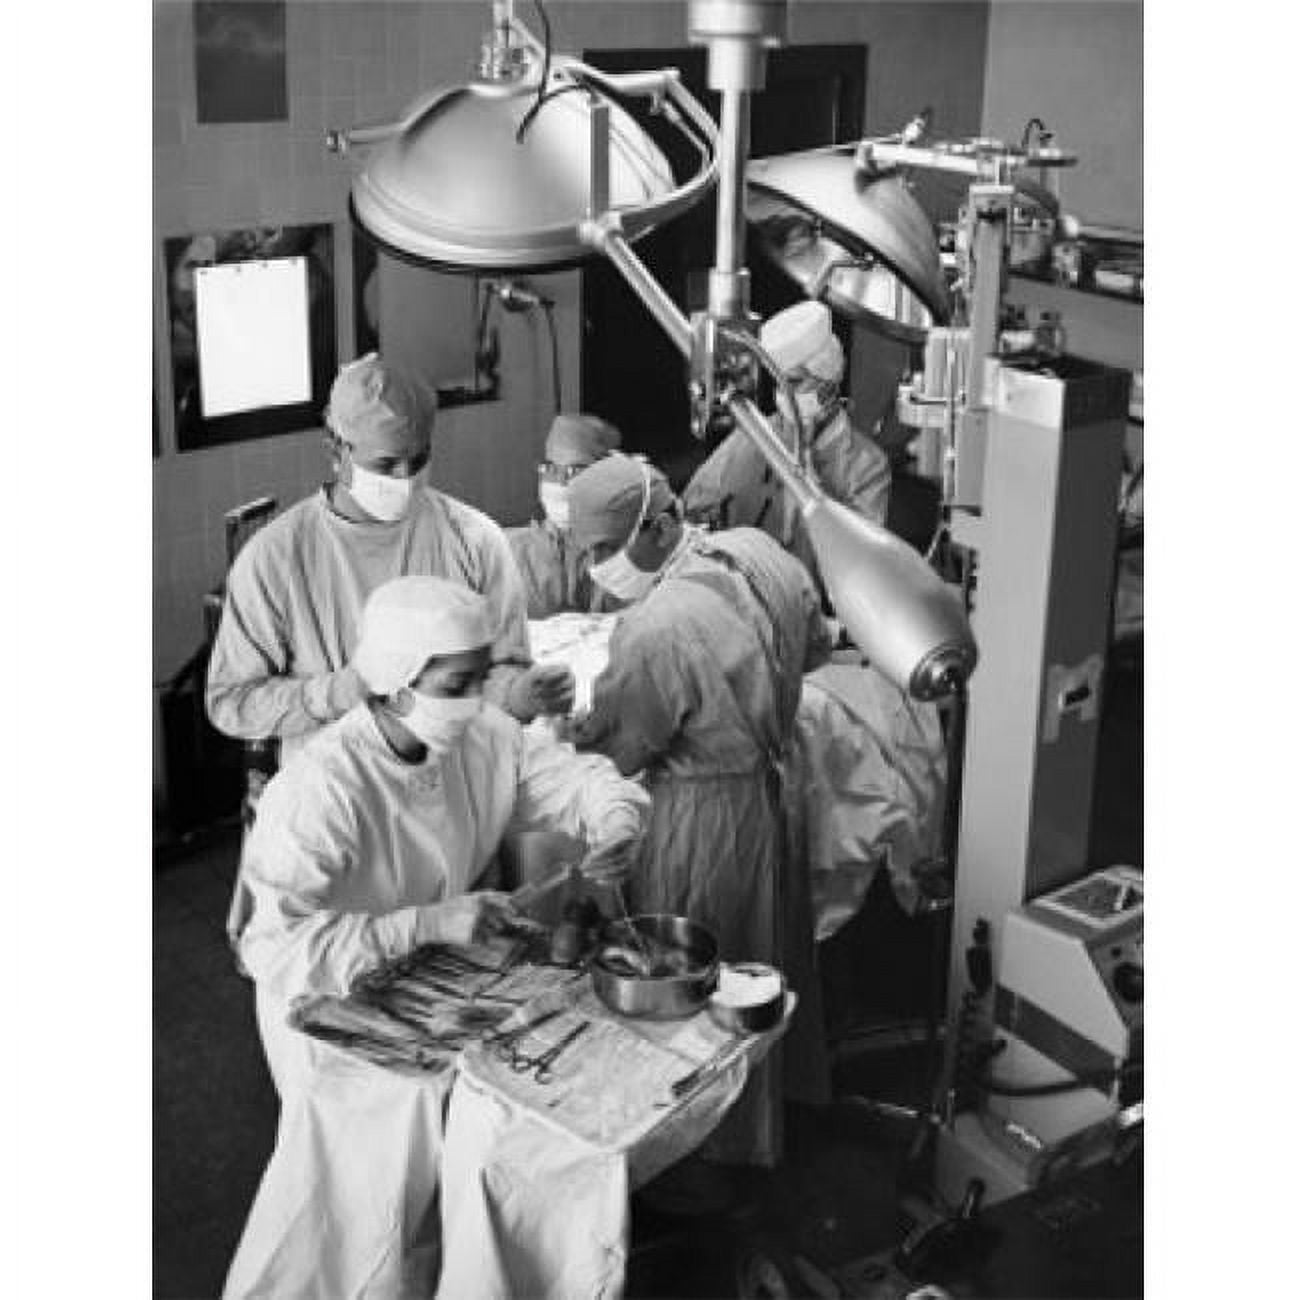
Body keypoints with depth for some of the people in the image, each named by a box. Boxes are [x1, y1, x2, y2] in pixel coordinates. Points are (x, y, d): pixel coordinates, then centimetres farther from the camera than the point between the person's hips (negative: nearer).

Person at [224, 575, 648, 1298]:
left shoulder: (486, 737, -11)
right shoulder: (319, 790, -30)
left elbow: (579, 777, 3)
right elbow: (277, 948, -34)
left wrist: (619, 824, -20)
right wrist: (428, 923, -37)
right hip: (338, 1009, -6)